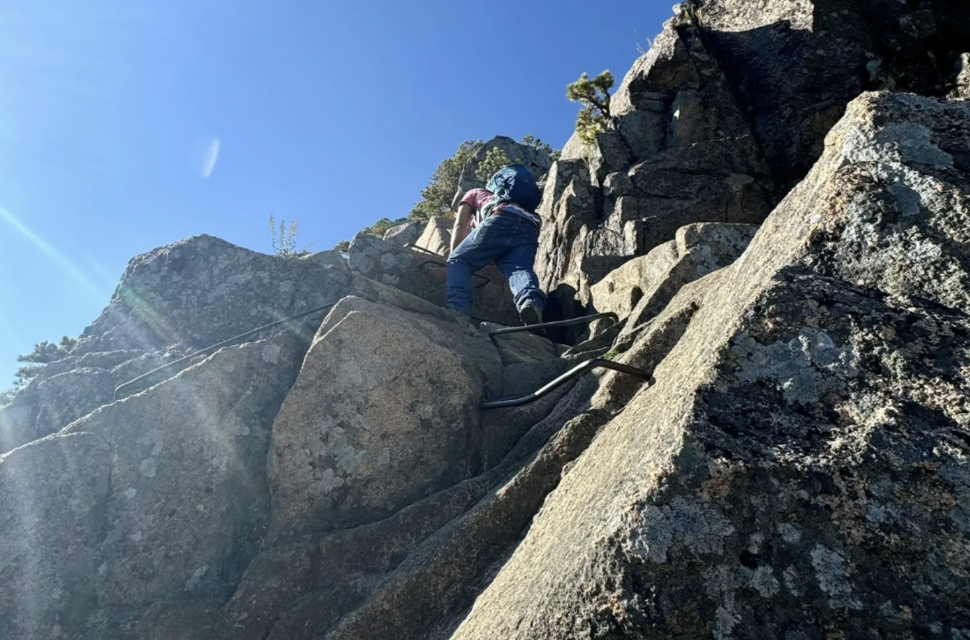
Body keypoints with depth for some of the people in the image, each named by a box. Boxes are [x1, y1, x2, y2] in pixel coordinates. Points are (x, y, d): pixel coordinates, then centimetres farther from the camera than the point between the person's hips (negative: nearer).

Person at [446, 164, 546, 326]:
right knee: (519, 269, -18)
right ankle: (531, 300, -53)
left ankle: (458, 308, -30)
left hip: (501, 219, -5)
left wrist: (453, 258, 22)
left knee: (458, 261, -2)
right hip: (529, 228, 5)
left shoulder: (474, 194, 38)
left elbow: (460, 226, 22)